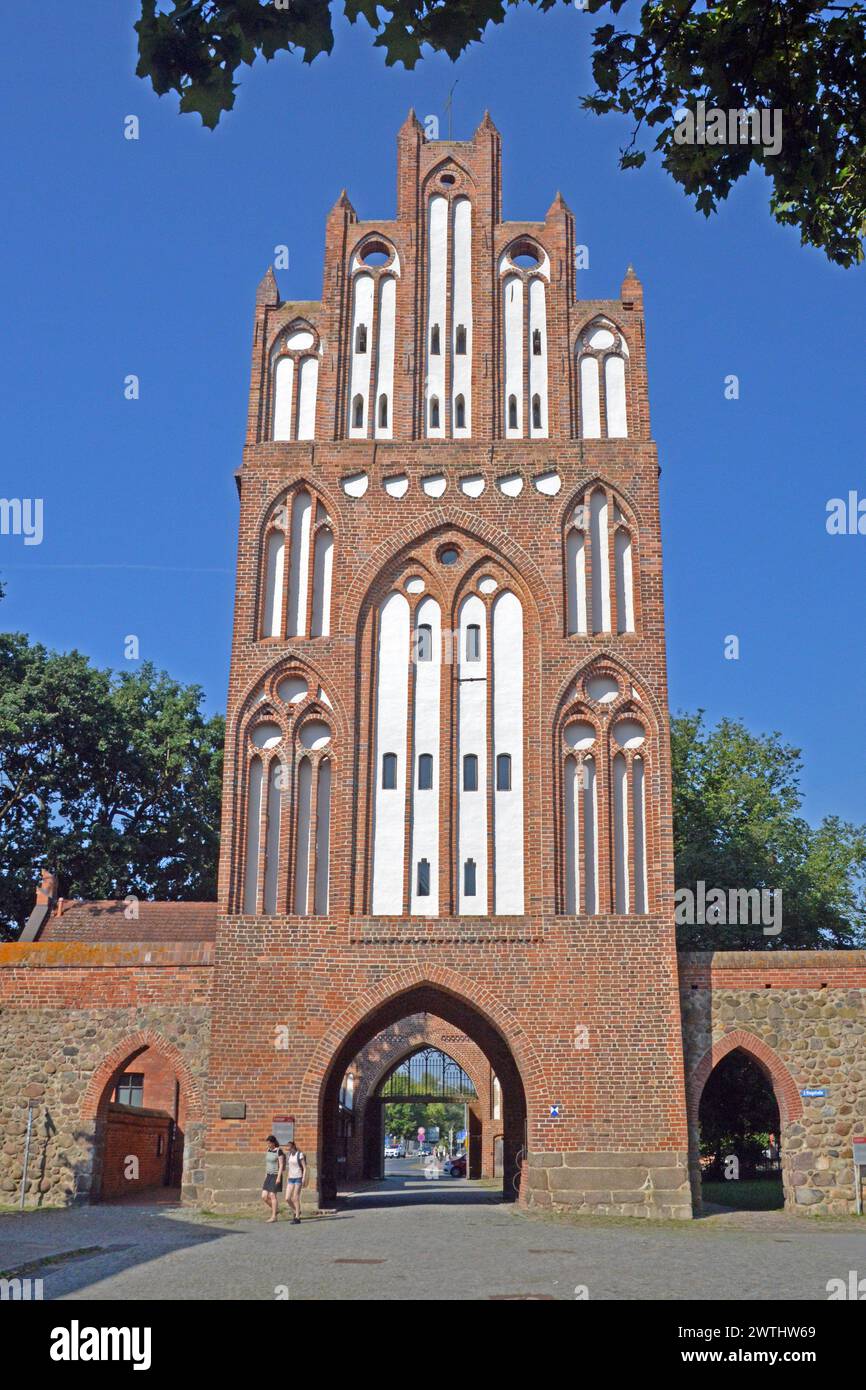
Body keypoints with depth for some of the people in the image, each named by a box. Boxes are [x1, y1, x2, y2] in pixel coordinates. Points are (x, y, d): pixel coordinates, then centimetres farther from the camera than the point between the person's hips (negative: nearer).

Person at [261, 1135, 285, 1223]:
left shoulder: (279, 1151, -12)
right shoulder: (268, 1150, 10)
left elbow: (281, 1165, -14)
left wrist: (279, 1177, -20)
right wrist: (266, 1176, 17)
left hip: (276, 1176, -7)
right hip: (269, 1176, 7)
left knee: (272, 1195, -6)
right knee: (264, 1196, 1)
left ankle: (274, 1216, 2)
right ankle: (274, 1209, 23)